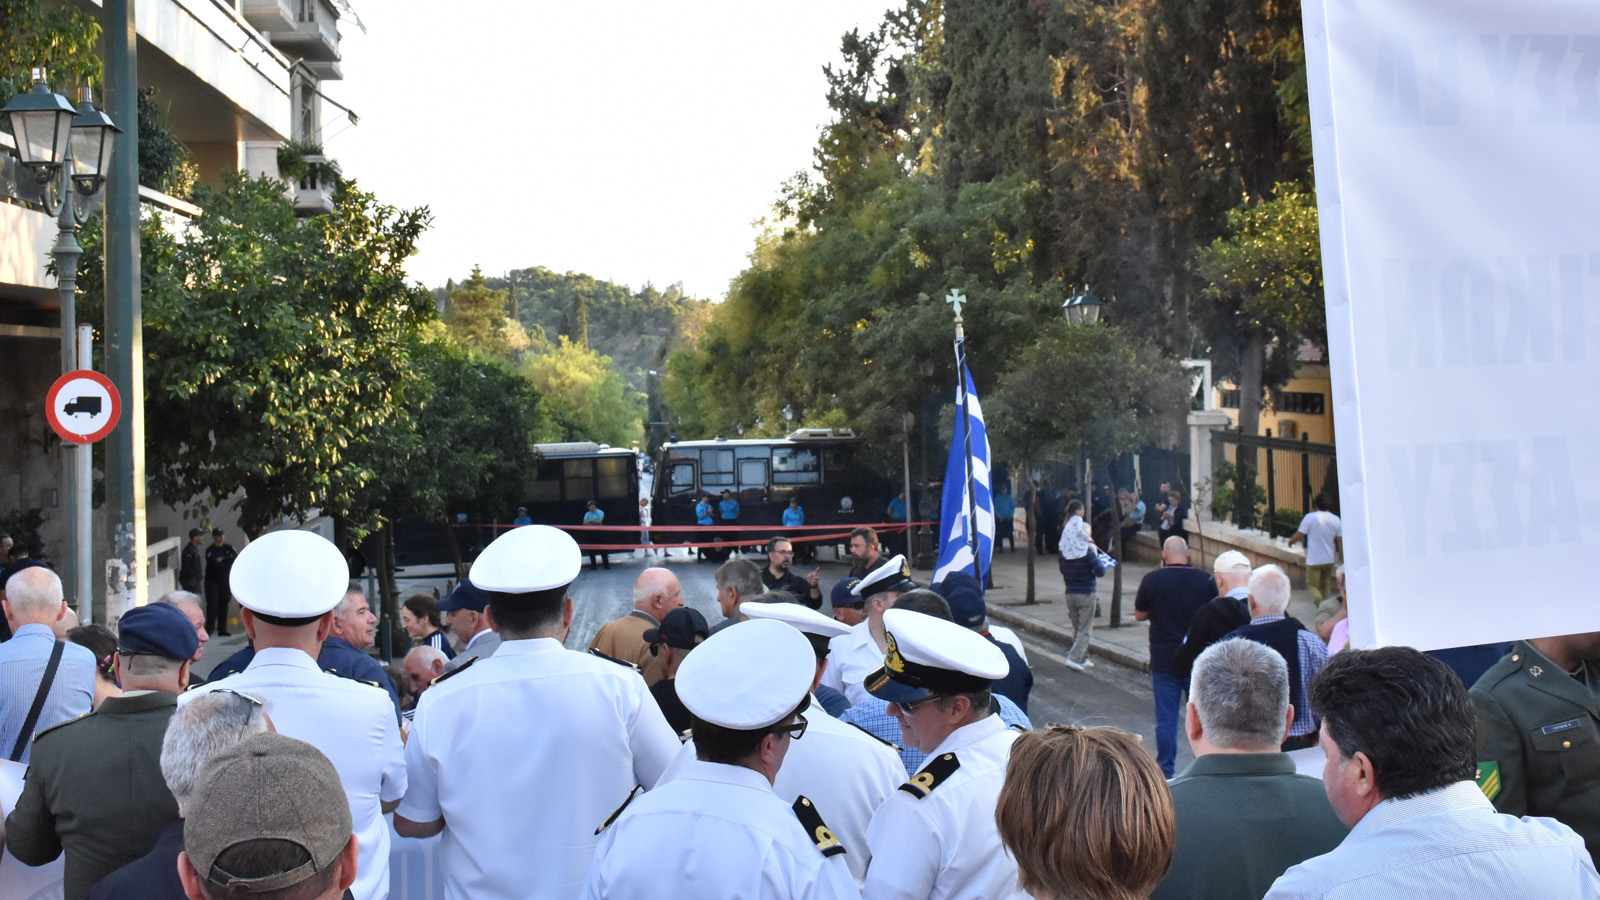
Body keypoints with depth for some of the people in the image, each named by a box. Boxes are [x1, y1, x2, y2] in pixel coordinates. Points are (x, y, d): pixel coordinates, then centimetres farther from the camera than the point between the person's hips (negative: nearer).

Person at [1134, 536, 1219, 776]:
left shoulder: (1151, 580, -8)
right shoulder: (1205, 580, -6)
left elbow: (1139, 615, 3)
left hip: (1164, 659, -1)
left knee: (1166, 718, 4)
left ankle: (1165, 772, 8)